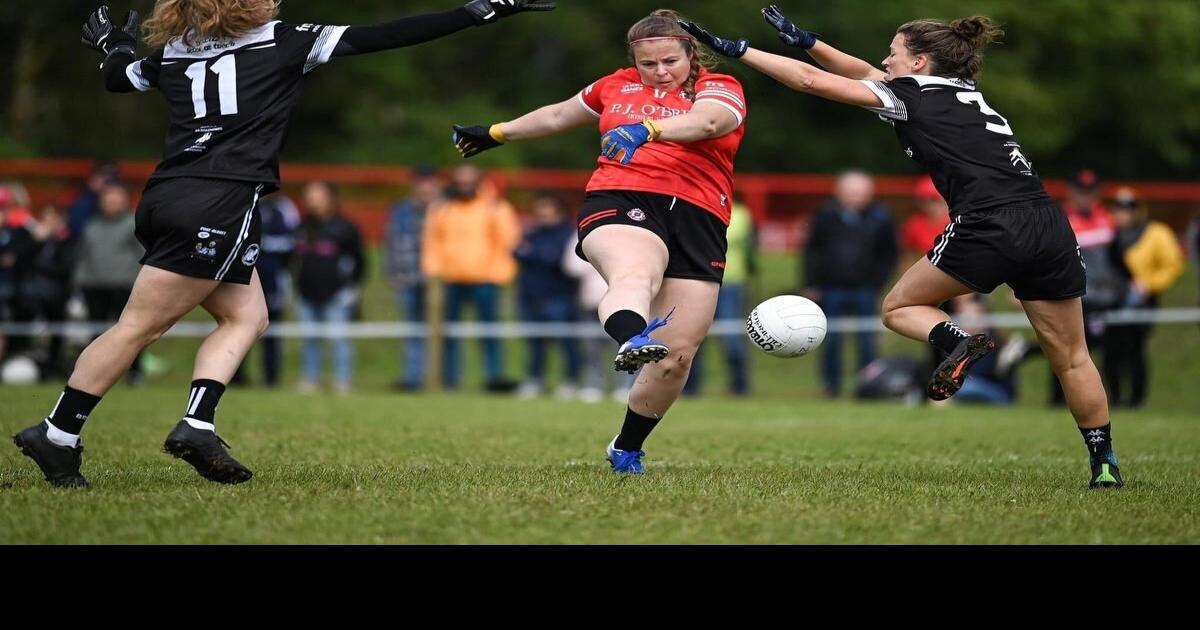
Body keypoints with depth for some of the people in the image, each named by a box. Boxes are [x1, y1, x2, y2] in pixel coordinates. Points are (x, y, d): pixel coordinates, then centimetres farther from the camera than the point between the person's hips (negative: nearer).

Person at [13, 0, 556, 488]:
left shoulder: (174, 51, 15)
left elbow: (117, 78, 32)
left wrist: (114, 46, 55)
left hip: (166, 198, 7)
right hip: (217, 205, -7)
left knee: (246, 313, 13)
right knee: (139, 326, -7)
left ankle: (197, 426, -3)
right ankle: (56, 438, -7)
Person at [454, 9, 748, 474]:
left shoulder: (720, 89, 9)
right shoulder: (617, 86, 21)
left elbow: (706, 122, -16)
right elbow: (559, 115, 39)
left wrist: (646, 130, -35)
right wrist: (497, 134, 51)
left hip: (696, 219, 0)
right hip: (618, 203, 0)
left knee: (677, 355, -5)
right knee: (635, 273, -38)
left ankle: (626, 450, 15)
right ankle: (631, 341, -71)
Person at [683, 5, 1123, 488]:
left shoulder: (912, 96, 5)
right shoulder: (964, 92, 26)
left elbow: (812, 80, 2)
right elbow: (868, 75, 35)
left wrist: (737, 50, 8)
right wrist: (804, 40, 34)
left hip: (989, 227, -7)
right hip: (1051, 227, 7)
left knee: (900, 307, 14)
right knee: (1071, 358, 13)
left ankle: (957, 342, -15)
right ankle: (1104, 464, 9)